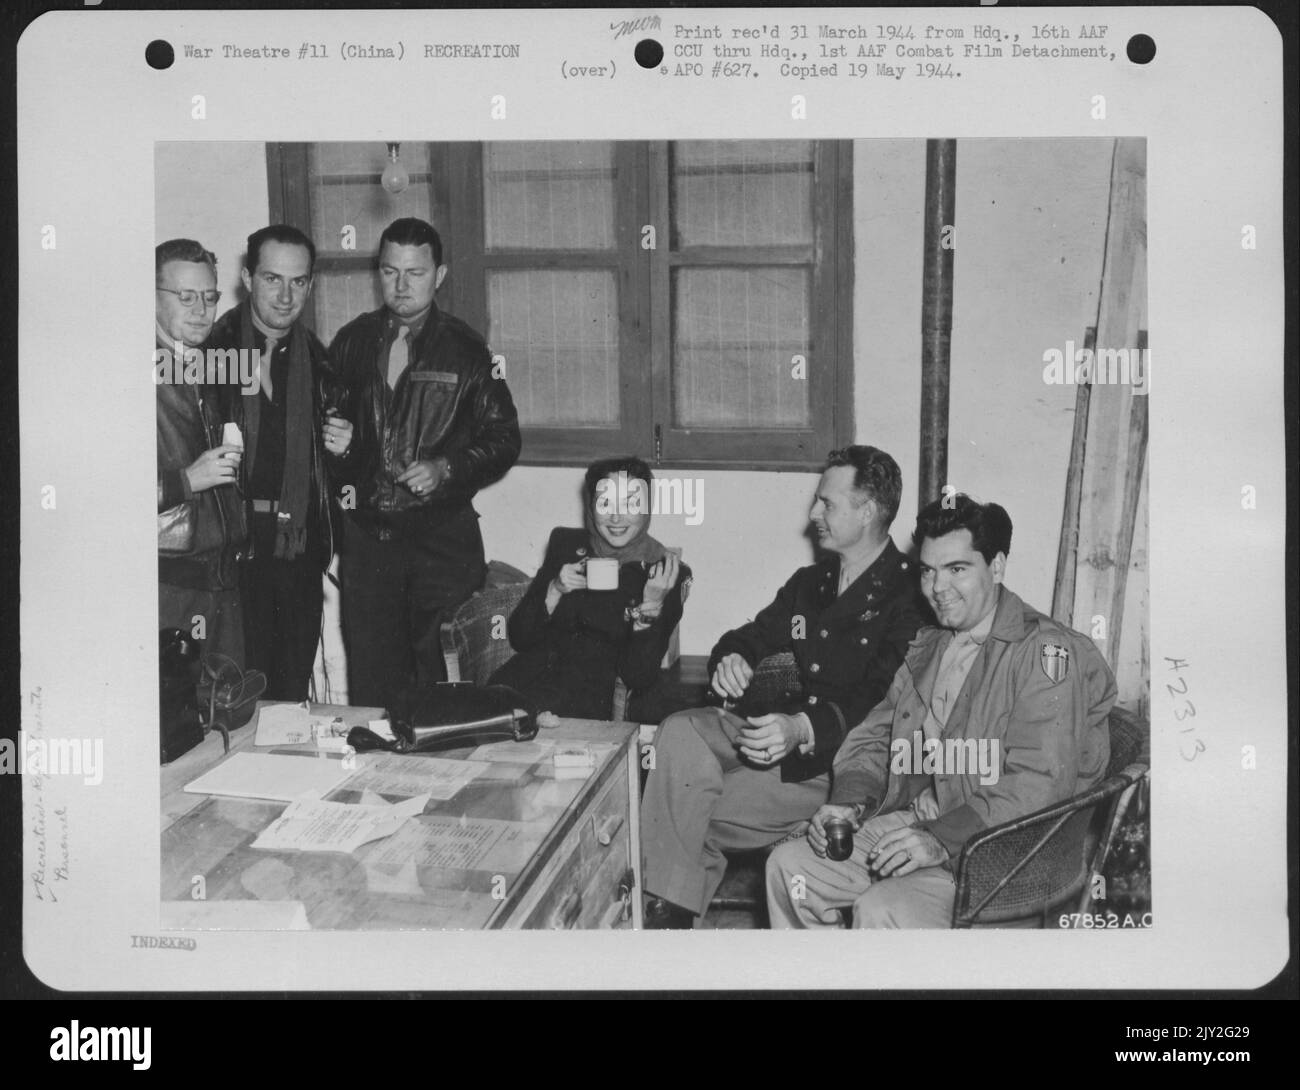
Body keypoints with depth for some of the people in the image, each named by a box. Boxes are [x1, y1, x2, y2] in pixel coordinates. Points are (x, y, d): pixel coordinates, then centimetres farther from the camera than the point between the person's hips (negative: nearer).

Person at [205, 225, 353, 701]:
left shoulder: (313, 355, 12)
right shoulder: (215, 347, -5)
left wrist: (340, 445, 2)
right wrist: (241, 396, -21)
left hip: (301, 548, 5)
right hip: (240, 544, -5)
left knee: (294, 691, 10)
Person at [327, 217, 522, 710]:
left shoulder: (465, 351, 2)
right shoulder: (353, 342, 11)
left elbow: (503, 438, 3)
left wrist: (447, 468, -12)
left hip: (443, 538, -3)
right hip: (367, 534, 3)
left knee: (443, 681, -5)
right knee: (369, 682, 5)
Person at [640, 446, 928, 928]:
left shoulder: (909, 595, -8)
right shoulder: (809, 582, 19)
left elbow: (884, 702, -18)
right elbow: (750, 637, 25)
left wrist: (804, 729, -34)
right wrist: (731, 659, -2)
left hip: (837, 761, -7)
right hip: (771, 732, 8)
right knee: (680, 732, -20)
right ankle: (668, 909, -20)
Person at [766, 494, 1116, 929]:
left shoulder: (1046, 653, -12)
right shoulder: (927, 647, 16)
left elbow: (1039, 784, -21)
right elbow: (874, 738, 18)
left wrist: (943, 841, -29)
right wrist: (847, 802, -4)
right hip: (911, 825, 8)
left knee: (880, 910, -29)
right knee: (788, 866, -3)